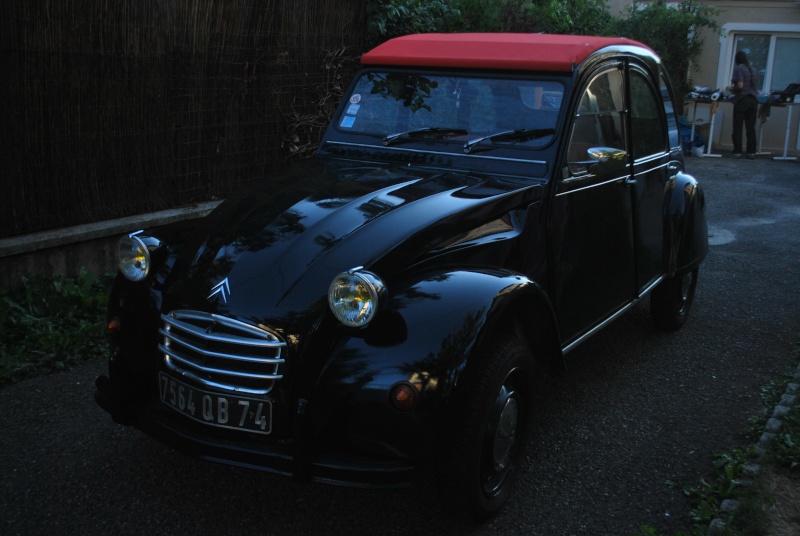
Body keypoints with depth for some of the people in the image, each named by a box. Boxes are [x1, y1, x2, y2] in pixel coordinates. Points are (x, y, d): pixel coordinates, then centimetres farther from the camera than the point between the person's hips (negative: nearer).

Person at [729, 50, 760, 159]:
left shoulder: (738, 69, -7)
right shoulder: (752, 70, 13)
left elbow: (740, 85, -16)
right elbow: (753, 84, 19)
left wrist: (731, 89, 2)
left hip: (742, 100, -6)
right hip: (753, 100, 6)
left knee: (738, 127, -1)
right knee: (751, 127, 6)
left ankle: (737, 152, -4)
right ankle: (751, 152, 6)